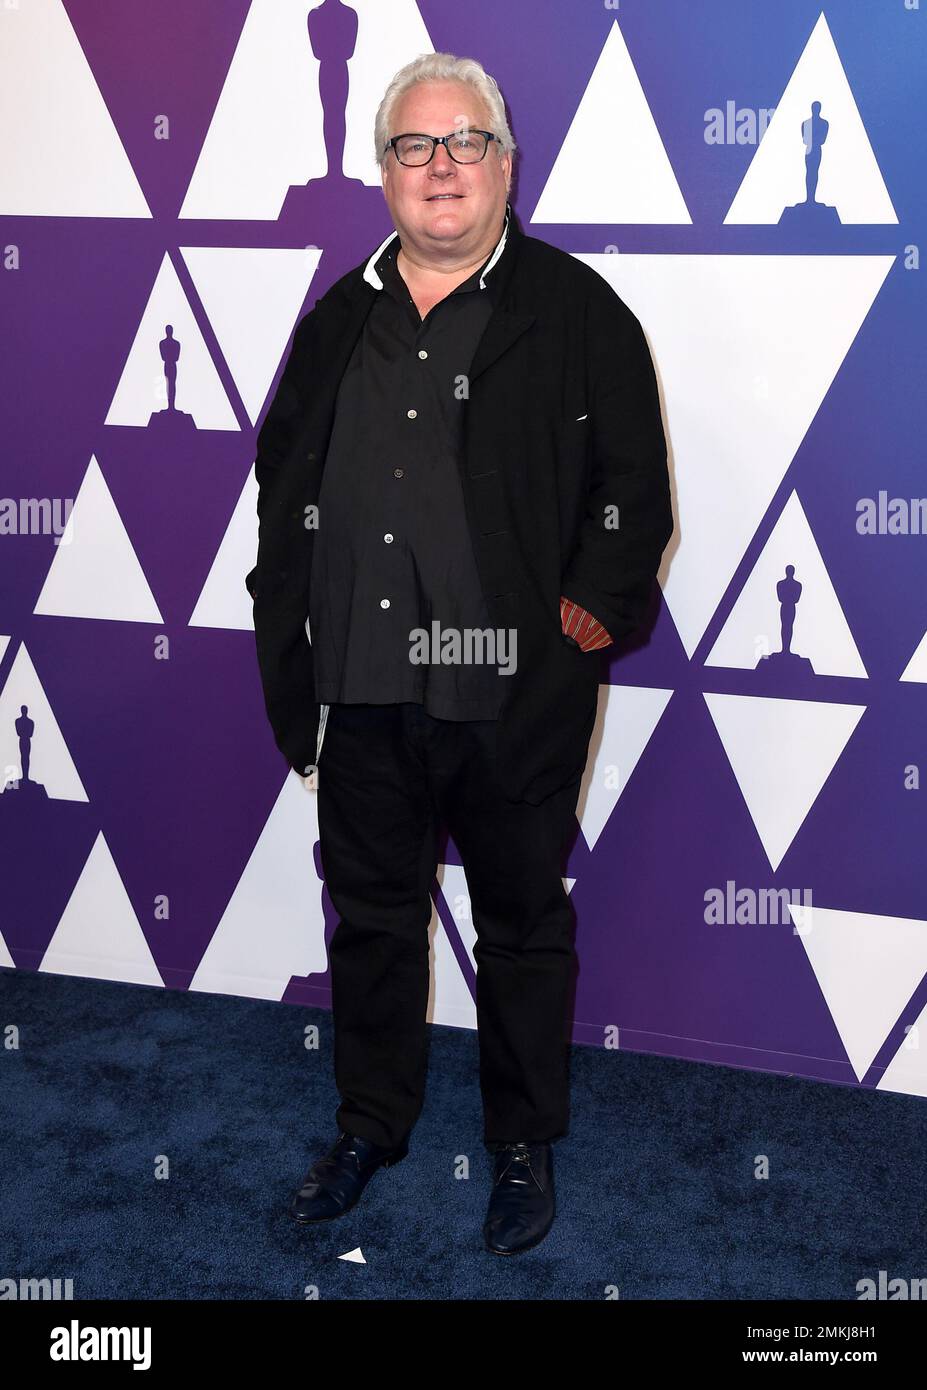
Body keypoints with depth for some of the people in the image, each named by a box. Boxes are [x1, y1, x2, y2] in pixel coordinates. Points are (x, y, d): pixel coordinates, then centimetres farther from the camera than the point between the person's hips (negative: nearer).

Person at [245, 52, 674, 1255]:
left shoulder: (577, 312, -2)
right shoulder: (338, 322, 10)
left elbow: (635, 493, -3)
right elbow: (284, 492, 14)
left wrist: (590, 614, -13)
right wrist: (291, 675, 8)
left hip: (513, 697, -4)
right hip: (362, 696, 4)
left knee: (523, 927, 11)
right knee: (371, 916, 17)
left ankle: (525, 1146, 31)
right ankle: (372, 1125, 38)